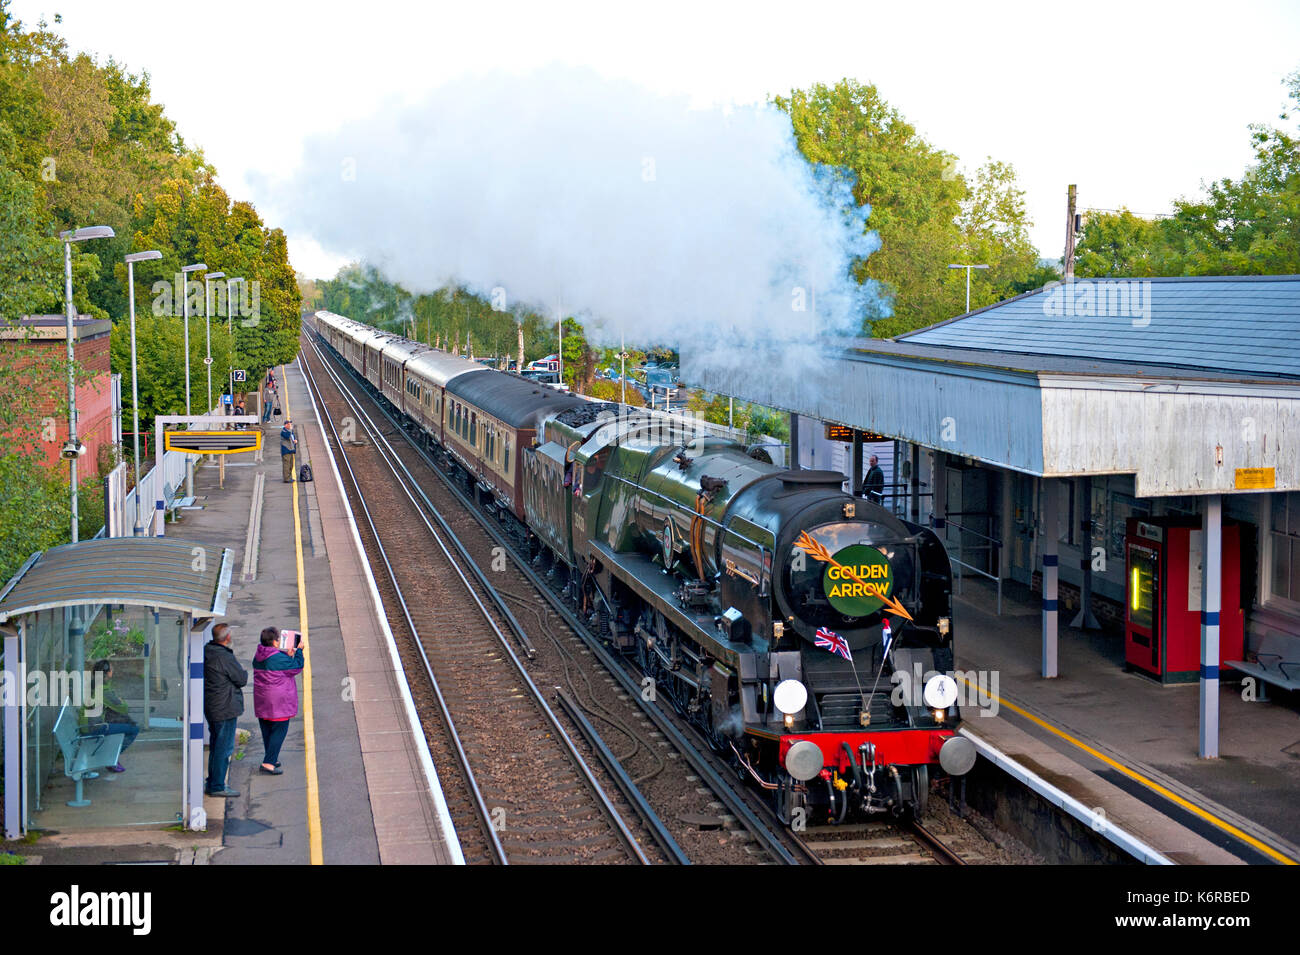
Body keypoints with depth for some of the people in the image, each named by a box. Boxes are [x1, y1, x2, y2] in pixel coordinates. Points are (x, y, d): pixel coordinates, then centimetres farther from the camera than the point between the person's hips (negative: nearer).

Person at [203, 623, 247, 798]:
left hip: (210, 707, 9)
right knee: (224, 748, -2)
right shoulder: (225, 657, -22)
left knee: (216, 746, 19)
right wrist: (244, 672, 6)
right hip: (225, 709, -9)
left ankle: (213, 782, 28)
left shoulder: (207, 652, 5)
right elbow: (242, 679, -14)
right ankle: (217, 786, 1)